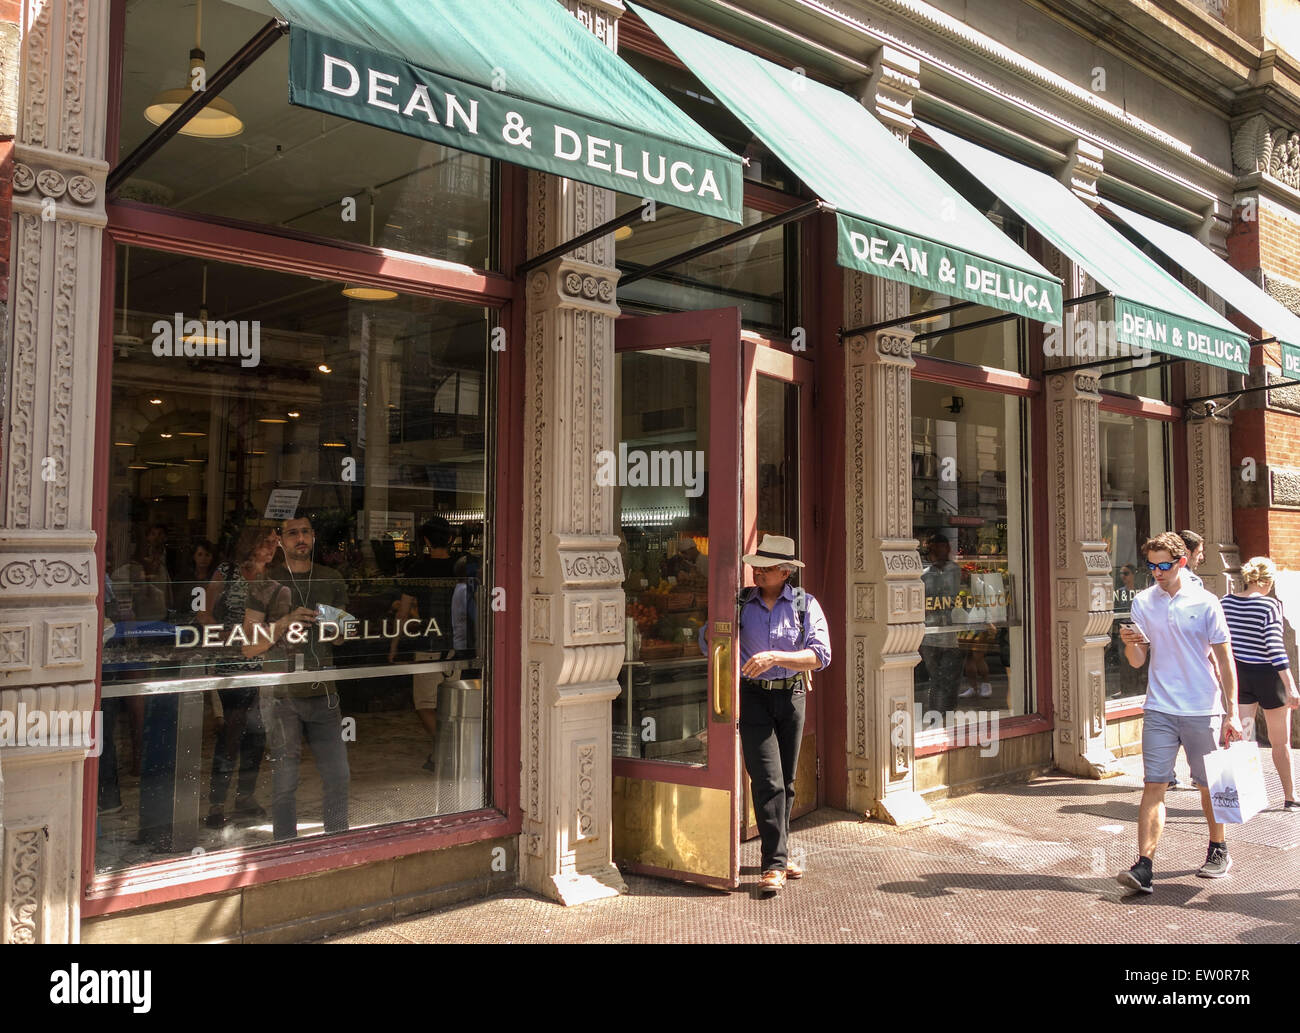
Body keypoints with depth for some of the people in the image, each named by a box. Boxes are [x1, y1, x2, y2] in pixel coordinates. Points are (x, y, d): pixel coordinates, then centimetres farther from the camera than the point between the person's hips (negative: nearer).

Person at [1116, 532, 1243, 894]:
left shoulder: (1205, 602, -2)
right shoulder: (1143, 602, 4)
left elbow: (1224, 659, 1)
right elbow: (1137, 660, 6)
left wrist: (1232, 712, -1)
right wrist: (1130, 643, -17)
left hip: (1202, 710, -1)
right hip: (1159, 710, 1)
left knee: (1209, 784, 12)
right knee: (1153, 785, -6)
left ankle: (1218, 851, 33)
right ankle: (1144, 867, -9)